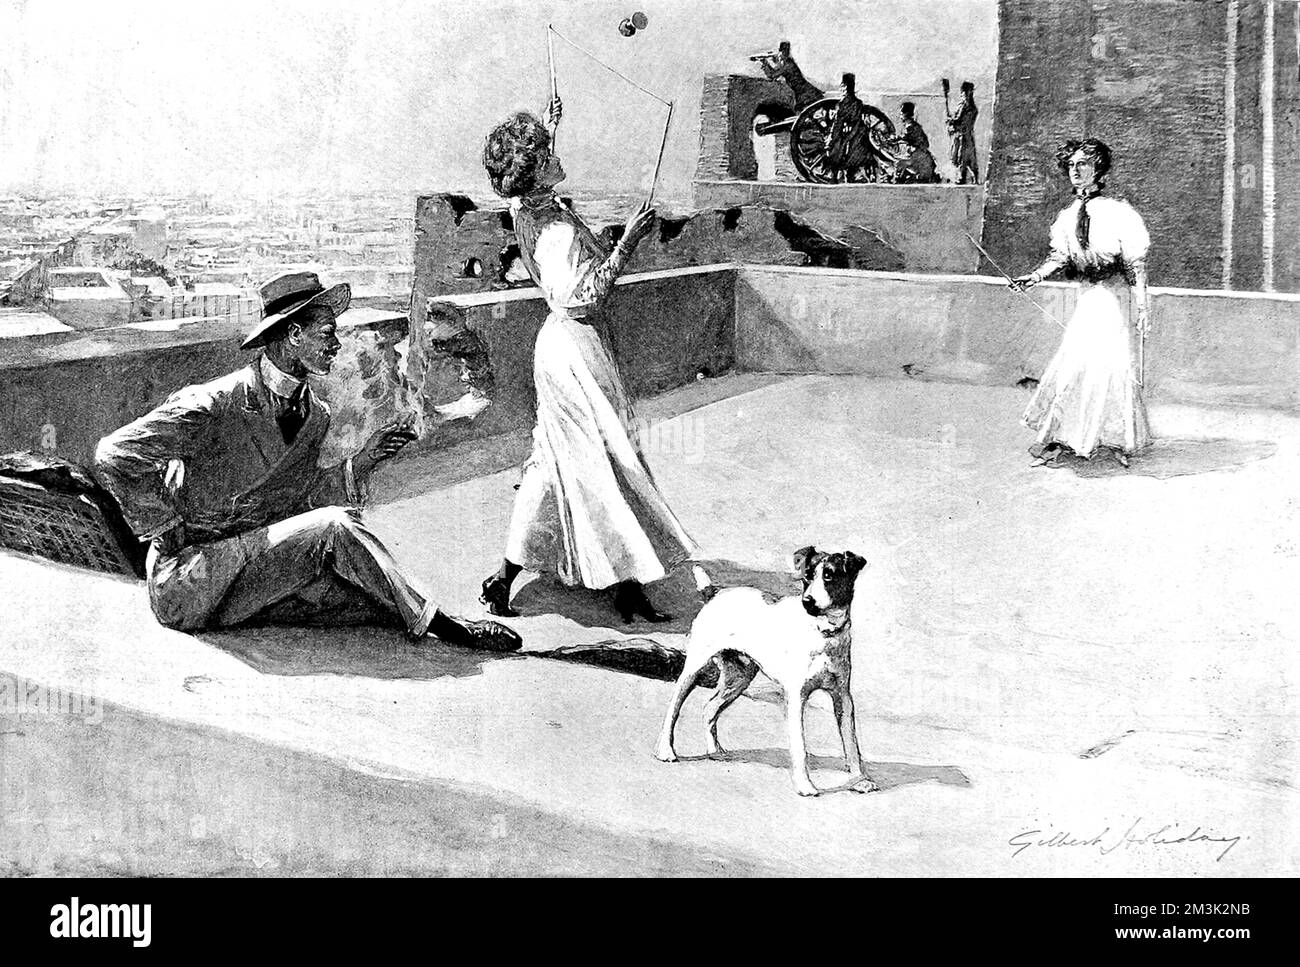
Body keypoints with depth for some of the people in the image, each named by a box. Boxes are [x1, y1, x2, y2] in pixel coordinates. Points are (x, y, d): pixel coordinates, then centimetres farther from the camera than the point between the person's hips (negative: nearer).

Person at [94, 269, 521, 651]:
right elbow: (114, 454, -20)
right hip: (186, 585, -8)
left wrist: (361, 463, -5)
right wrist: (169, 530, -15)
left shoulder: (316, 414, 7)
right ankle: (437, 624, -15)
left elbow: (297, 502, 8)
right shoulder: (215, 405, -19)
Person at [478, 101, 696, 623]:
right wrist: (626, 244, -29)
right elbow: (581, 299, -29)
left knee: (556, 463, 18)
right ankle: (626, 582, 5)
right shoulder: (558, 230, -23)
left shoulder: (527, 209, 4)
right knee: (608, 461, -3)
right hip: (575, 347, -10)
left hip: (562, 342, 10)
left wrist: (549, 125, 32)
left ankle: (506, 574, 27)